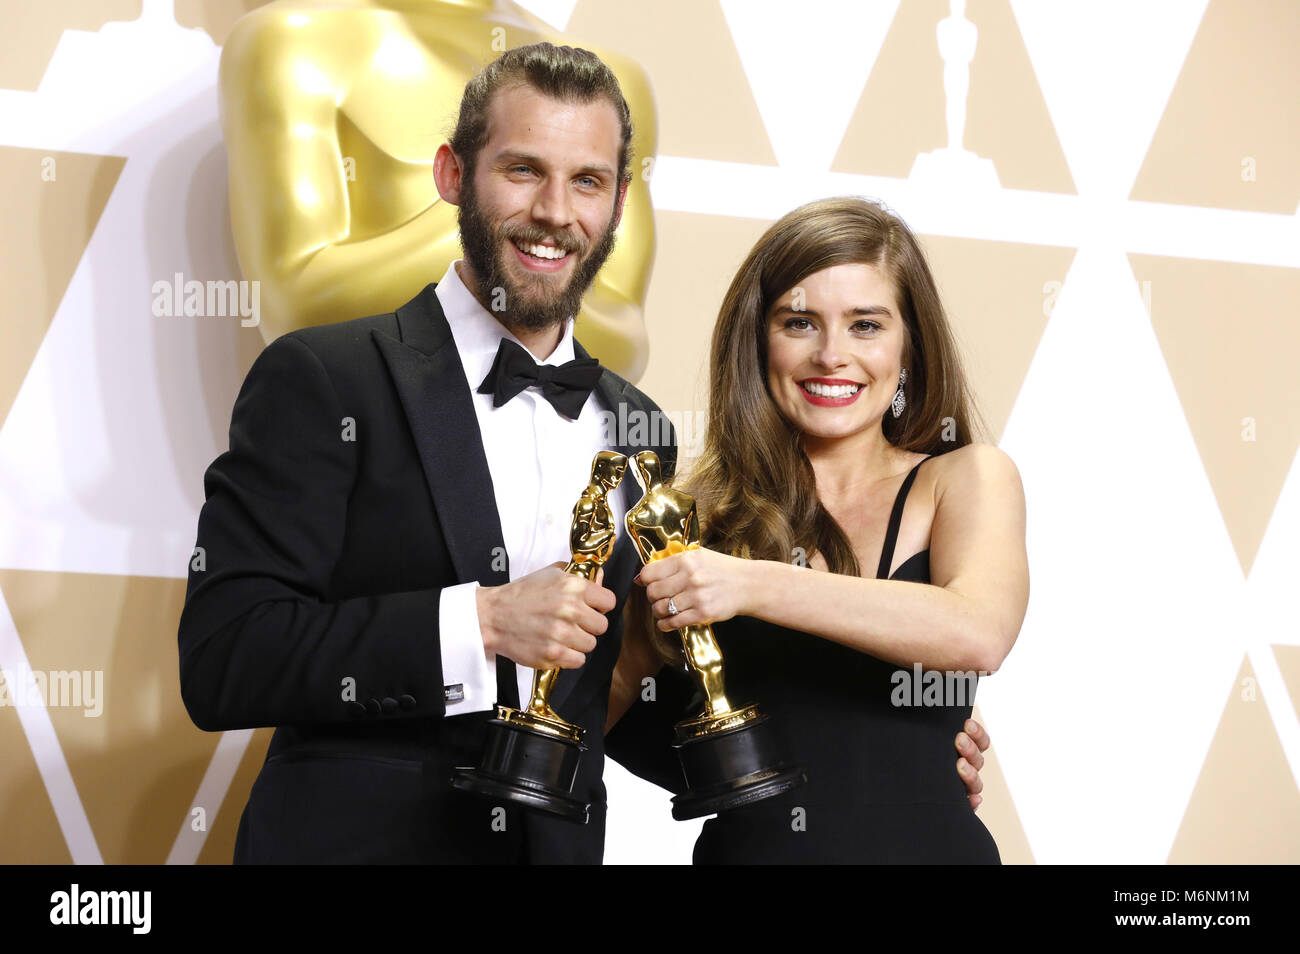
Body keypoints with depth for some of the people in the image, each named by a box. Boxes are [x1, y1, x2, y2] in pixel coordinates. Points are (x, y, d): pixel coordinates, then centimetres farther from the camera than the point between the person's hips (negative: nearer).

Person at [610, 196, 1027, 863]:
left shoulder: (968, 478, 0)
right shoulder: (704, 507, 1)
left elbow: (980, 632, -21)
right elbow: (604, 704, 1)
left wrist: (752, 586, -27)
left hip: (921, 841, 0)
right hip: (743, 846, 1)